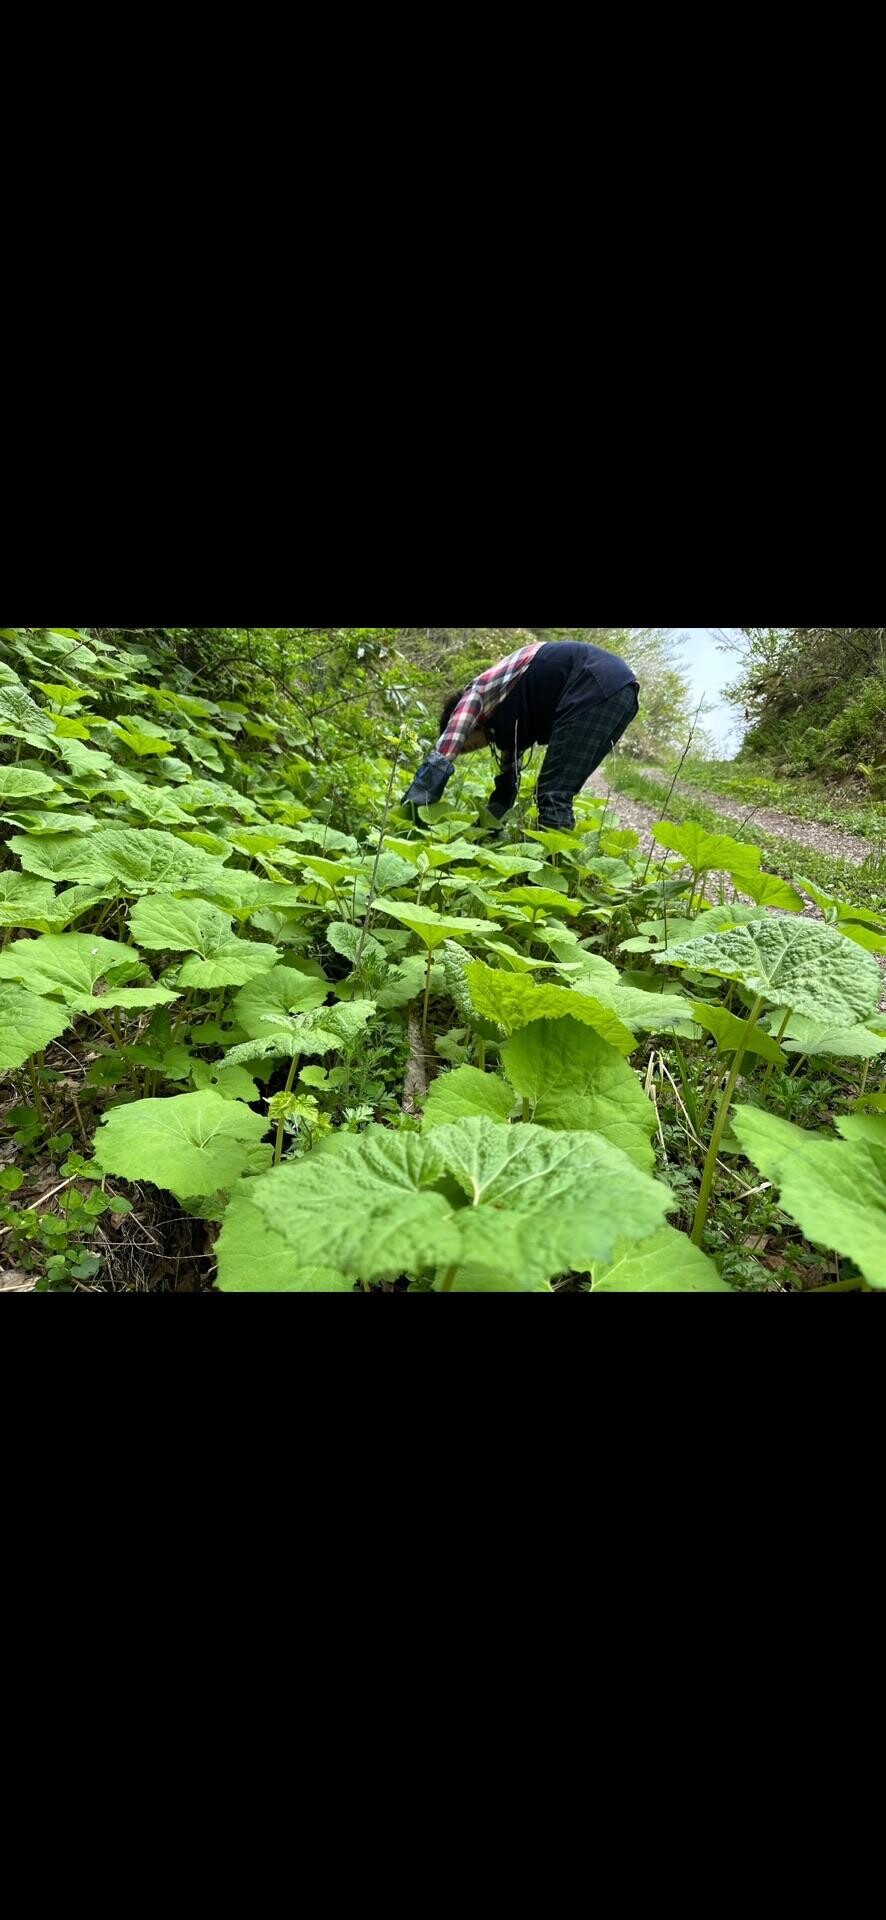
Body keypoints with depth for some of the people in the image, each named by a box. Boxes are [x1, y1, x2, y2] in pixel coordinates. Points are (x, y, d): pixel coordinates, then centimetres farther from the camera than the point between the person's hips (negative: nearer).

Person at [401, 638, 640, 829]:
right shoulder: (505, 725, 28)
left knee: (553, 795, -11)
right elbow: (507, 785, 32)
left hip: (598, 686, -9)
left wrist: (408, 816, -6)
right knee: (557, 795, 11)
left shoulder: (477, 693, 6)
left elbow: (439, 761, -6)